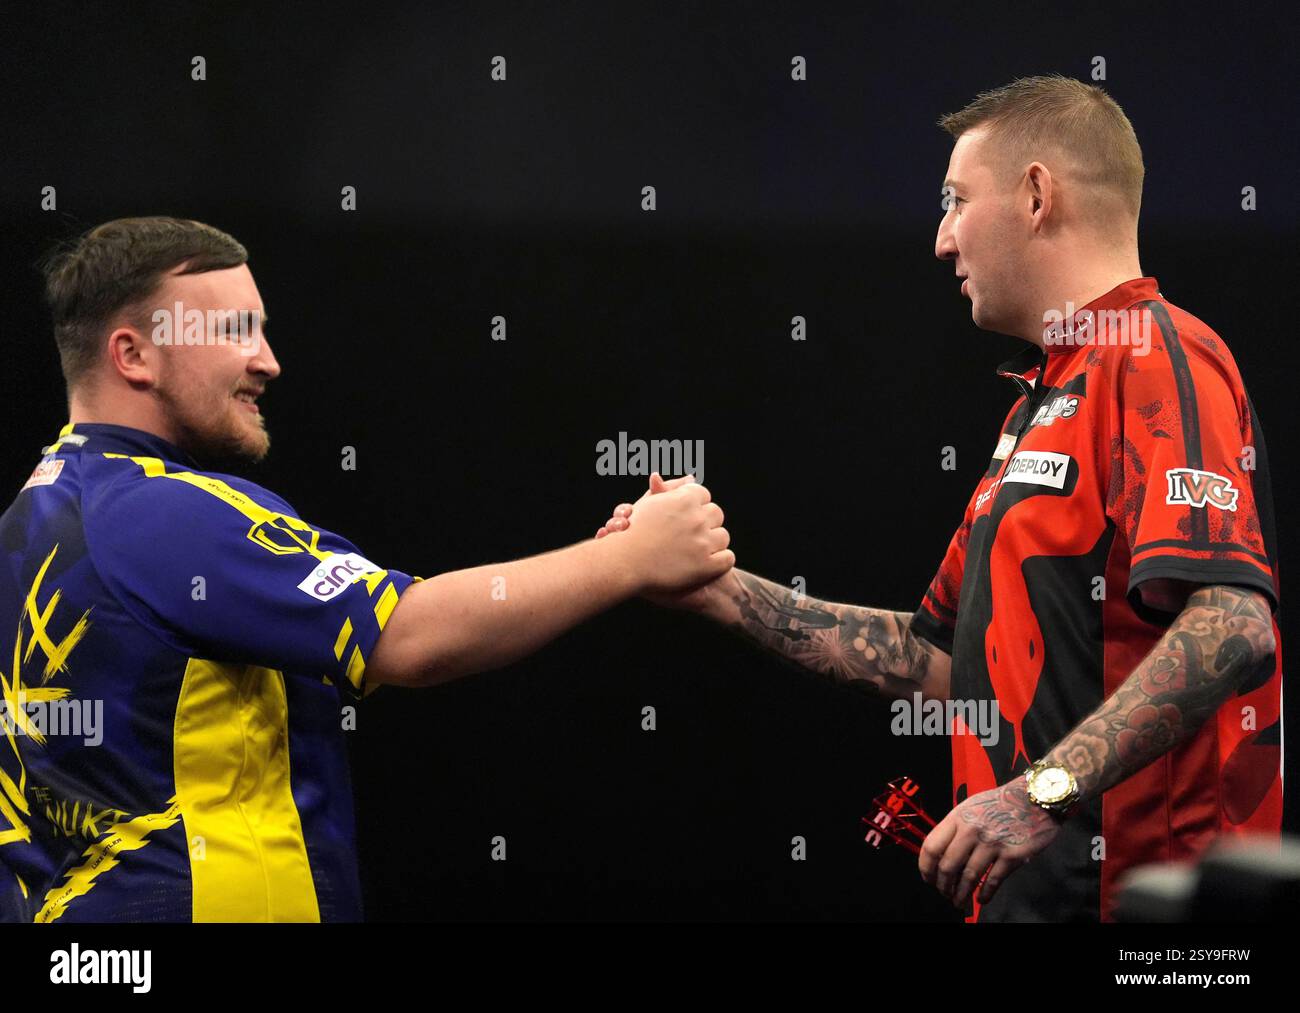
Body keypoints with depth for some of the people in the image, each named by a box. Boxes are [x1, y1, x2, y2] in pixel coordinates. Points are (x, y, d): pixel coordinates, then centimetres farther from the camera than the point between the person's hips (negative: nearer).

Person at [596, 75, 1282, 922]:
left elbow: (1232, 628, -25)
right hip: (1035, 885, 9)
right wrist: (718, 589, 21)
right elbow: (942, 658, 25)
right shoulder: (1047, 395, 23)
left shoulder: (1155, 358, -10)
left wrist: (1045, 791, -29)